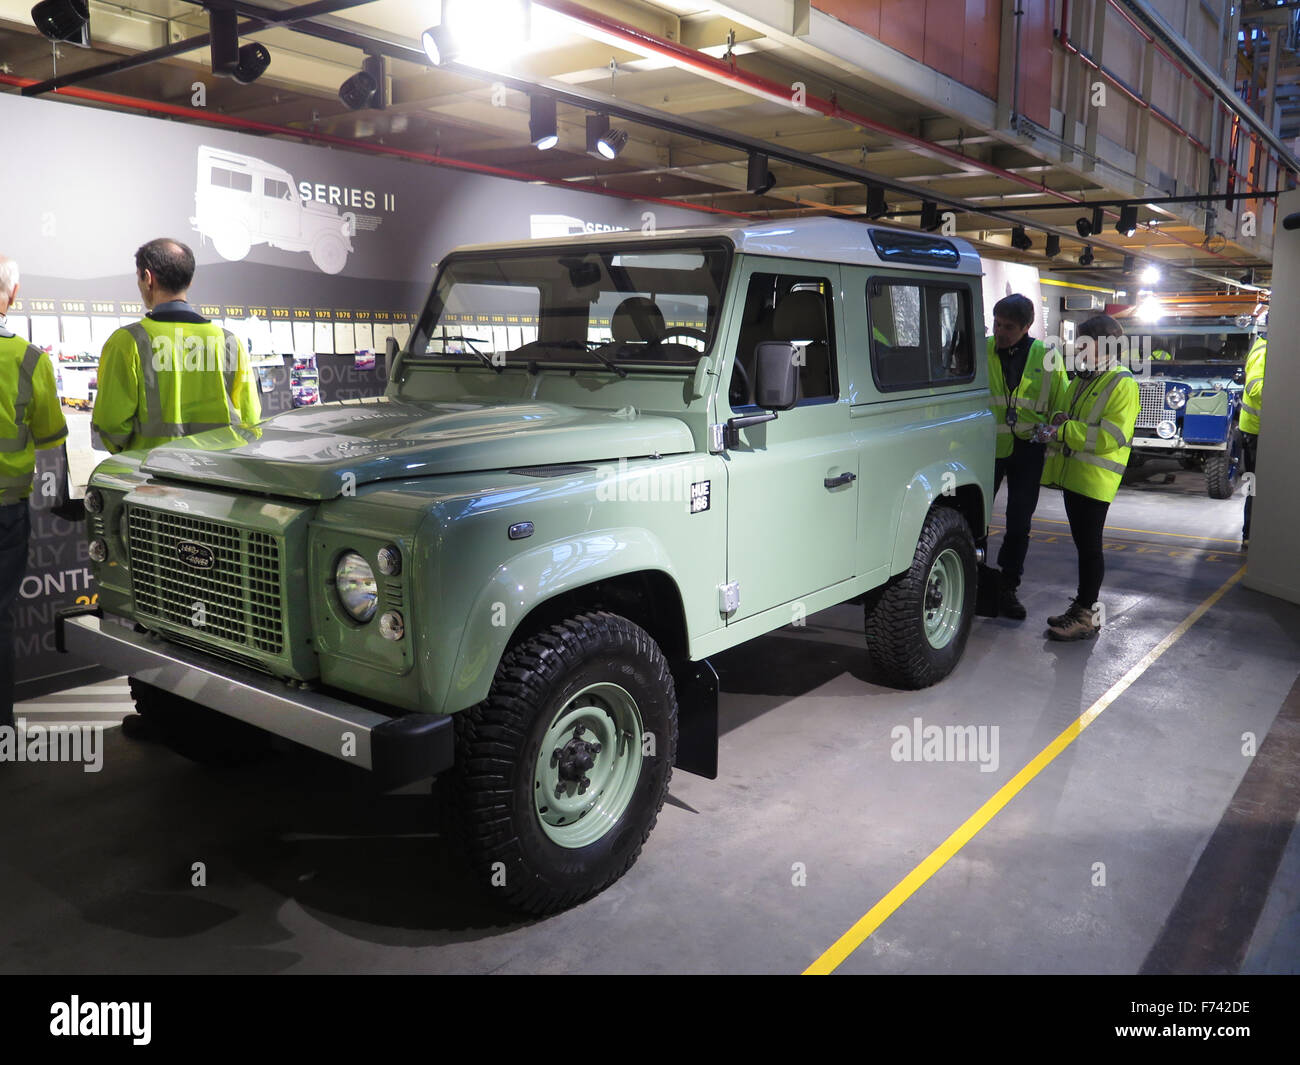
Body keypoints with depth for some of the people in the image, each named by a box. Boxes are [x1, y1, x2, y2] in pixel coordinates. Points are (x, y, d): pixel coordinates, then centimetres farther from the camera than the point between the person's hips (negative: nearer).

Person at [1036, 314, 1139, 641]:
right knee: (1082, 544, 14)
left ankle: (1085, 617, 1)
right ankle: (1082, 605, 23)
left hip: (1095, 479, -8)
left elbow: (1111, 436, -20)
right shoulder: (1079, 382, 17)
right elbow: (1067, 418, 26)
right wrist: (1058, 421, 1)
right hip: (1071, 475, 8)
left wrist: (1063, 431, -20)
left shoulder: (1122, 384, -10)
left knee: (1090, 546, -4)